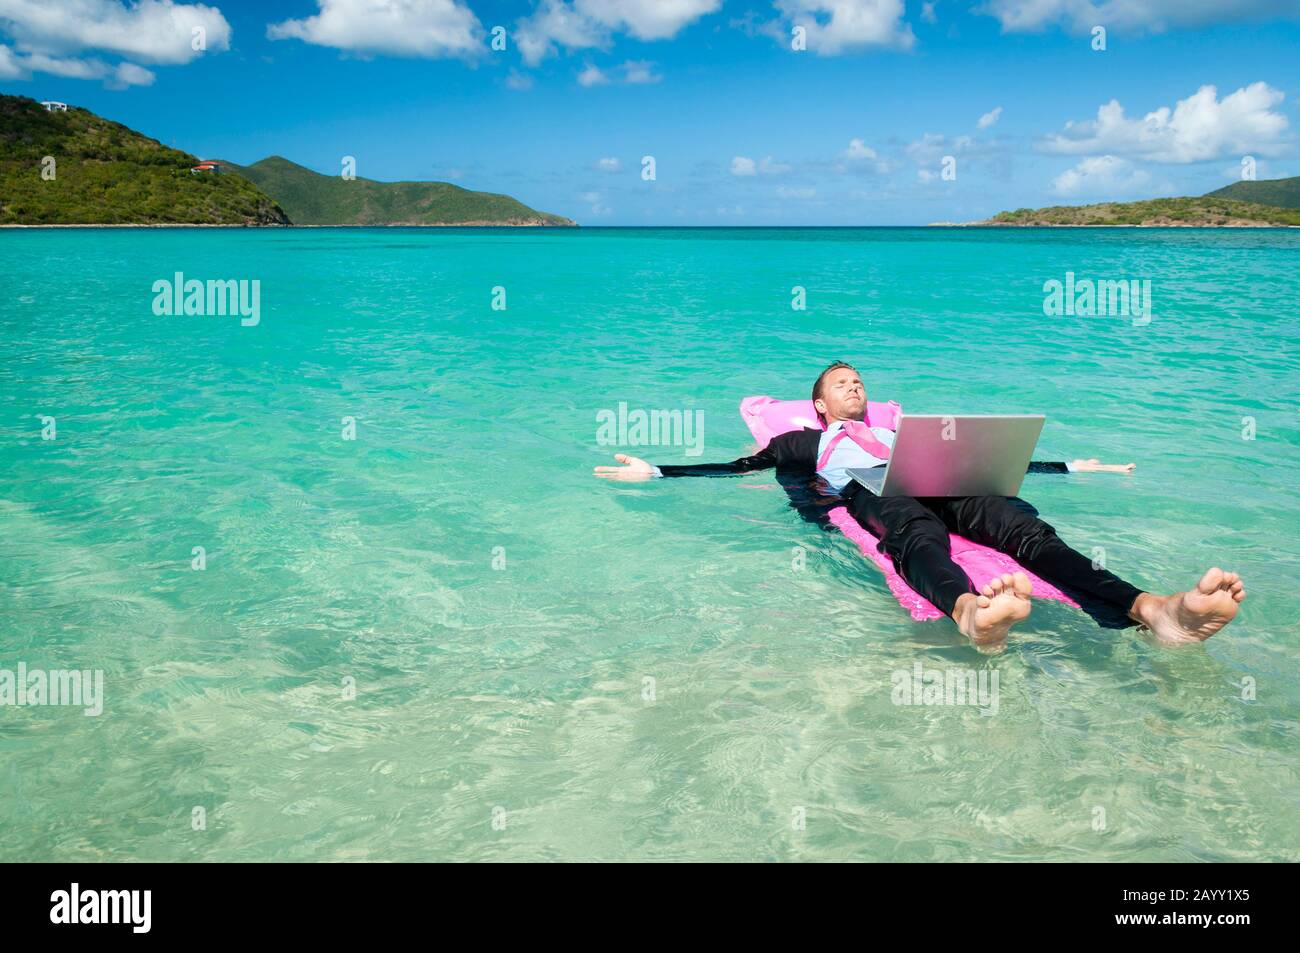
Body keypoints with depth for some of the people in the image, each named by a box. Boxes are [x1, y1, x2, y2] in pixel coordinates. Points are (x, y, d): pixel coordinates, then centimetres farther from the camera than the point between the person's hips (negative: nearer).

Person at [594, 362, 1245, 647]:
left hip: (933, 488, 3)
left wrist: (1073, 467, 37)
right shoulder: (803, 441, 35)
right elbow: (734, 468, 27)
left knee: (1015, 519, -31)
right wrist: (654, 472, 19)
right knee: (917, 530, -42)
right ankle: (969, 612, -80)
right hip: (871, 499, -3)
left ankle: (1152, 610, -58)